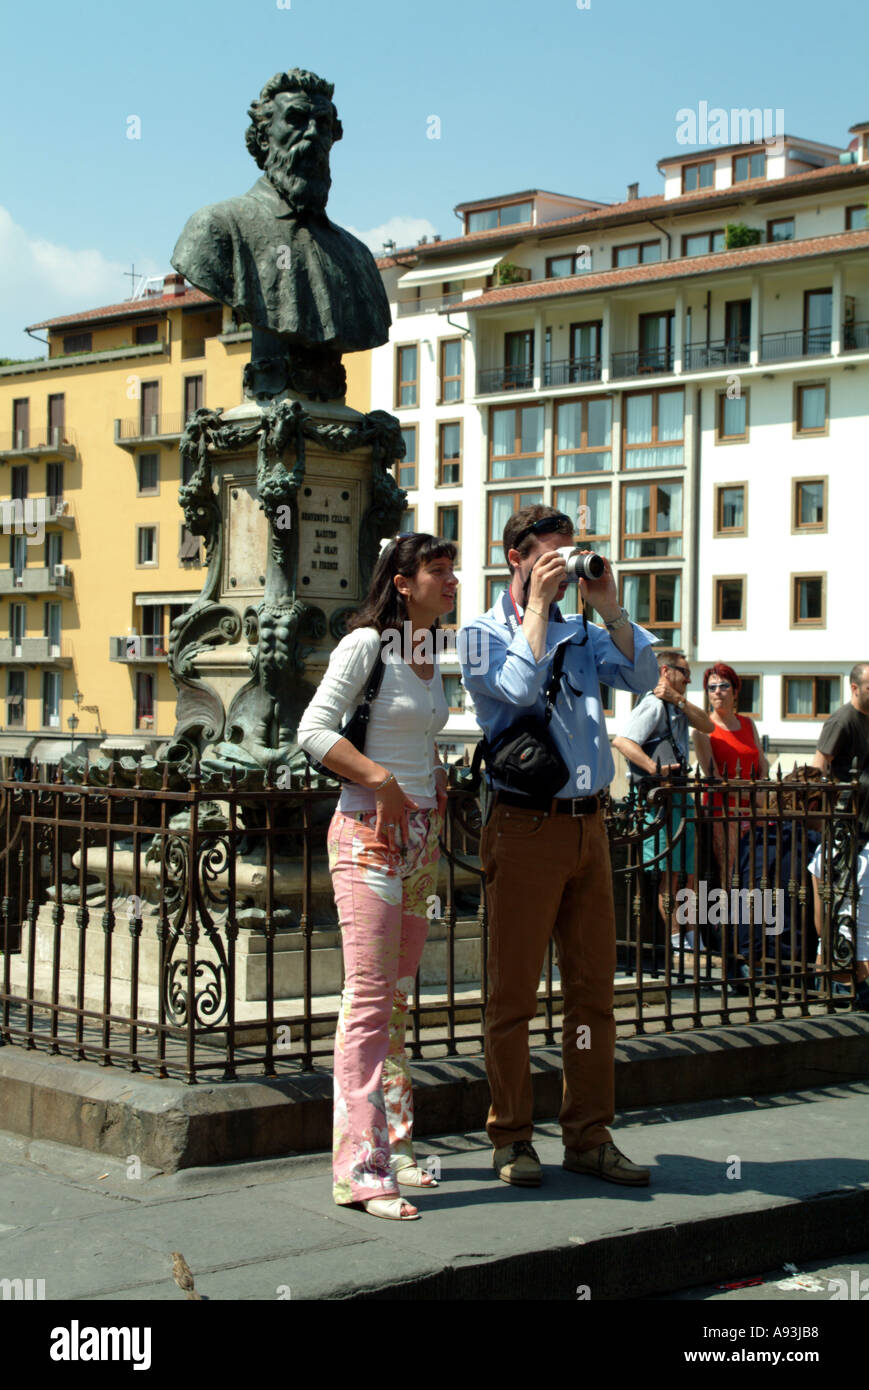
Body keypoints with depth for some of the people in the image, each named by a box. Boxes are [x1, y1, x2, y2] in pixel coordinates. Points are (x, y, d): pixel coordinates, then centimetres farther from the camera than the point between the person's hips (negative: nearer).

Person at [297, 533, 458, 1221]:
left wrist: (437, 783, 11)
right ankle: (361, 1165, -9)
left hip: (421, 836, 8)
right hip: (371, 832, -8)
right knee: (369, 998, -10)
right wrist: (383, 782, -20)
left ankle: (394, 1145, 21)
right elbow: (315, 730, -15)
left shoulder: (430, 652, 15)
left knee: (398, 997, 13)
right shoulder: (367, 644, -9)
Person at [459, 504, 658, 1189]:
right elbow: (518, 690, -16)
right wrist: (538, 606, -10)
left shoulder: (582, 634, 17)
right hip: (525, 823, -5)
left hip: (588, 822, 5)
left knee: (594, 986, 6)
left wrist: (608, 604, -3)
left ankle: (589, 1137, 14)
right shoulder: (483, 634, 3)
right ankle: (512, 1138, 9)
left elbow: (641, 675, 3)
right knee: (514, 988, -1)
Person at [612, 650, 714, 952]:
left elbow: (706, 725, 6)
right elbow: (622, 741, -24)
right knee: (668, 870, -8)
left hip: (680, 793, 10)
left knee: (689, 867, 11)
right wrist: (653, 767, -33)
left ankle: (690, 936, 18)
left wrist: (679, 700, -4)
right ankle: (675, 939, -5)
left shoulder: (675, 707, 18)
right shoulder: (653, 705, -12)